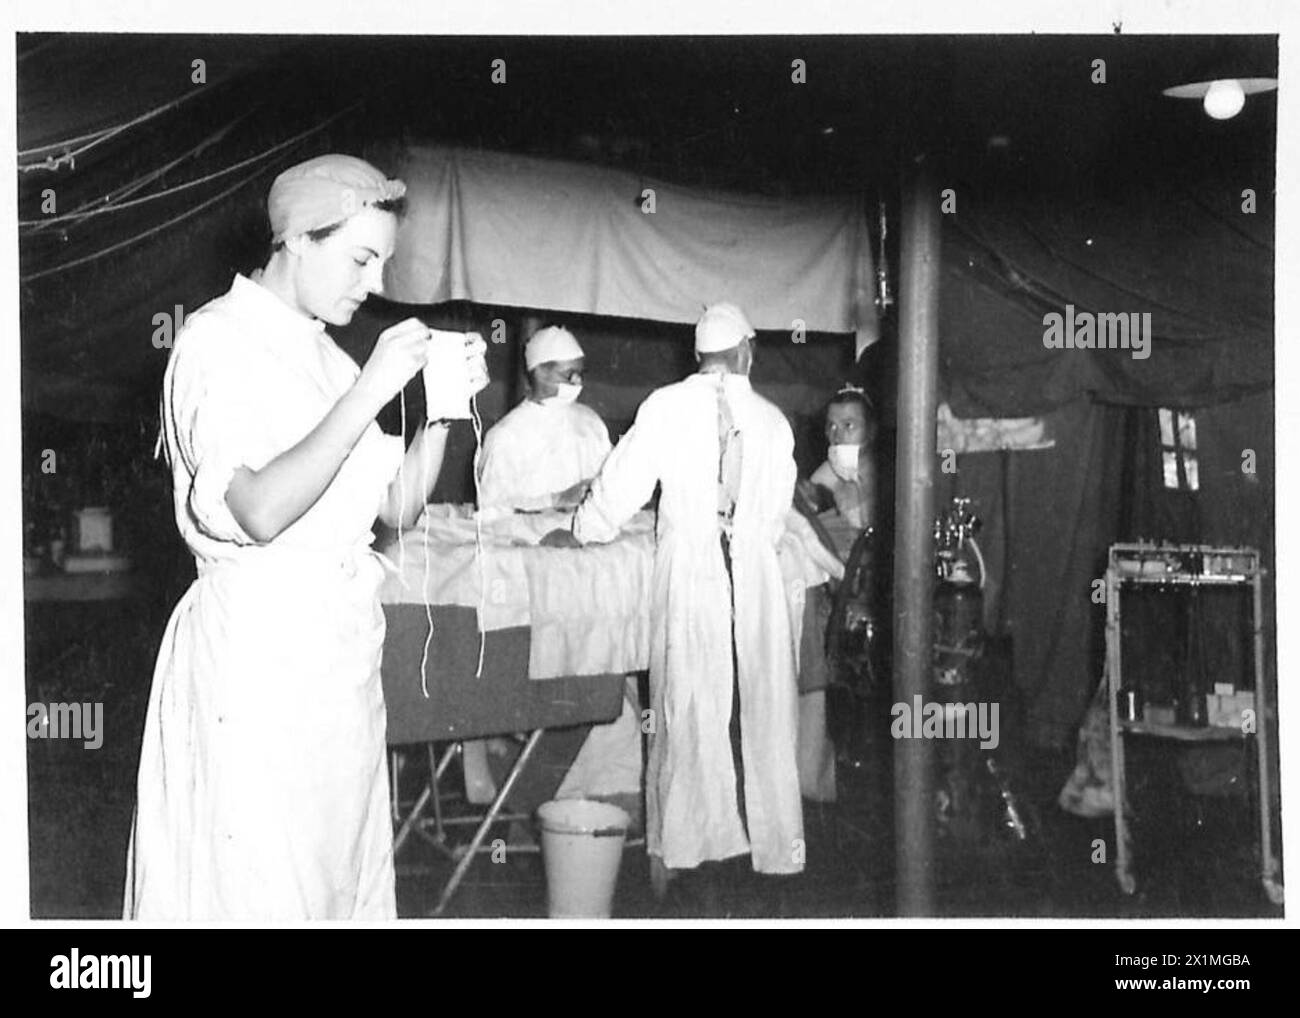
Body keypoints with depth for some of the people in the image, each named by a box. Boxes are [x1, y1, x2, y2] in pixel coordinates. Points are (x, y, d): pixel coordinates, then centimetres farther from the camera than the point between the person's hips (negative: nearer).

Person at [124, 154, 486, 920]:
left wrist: (442, 407, -1)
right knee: (260, 885, -1)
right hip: (258, 647, -7)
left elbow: (398, 507, 12)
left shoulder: (326, 356, 14)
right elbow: (261, 511, -21)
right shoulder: (219, 340, -8)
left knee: (344, 866, 11)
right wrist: (368, 392, -22)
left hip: (342, 644, 7)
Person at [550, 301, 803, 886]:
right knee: (761, 712, 10)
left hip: (686, 572, -1)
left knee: (684, 711, 6)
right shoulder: (773, 420, 5)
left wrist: (578, 532, 14)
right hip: (755, 575, 1)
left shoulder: (666, 406, -2)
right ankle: (771, 843, 20)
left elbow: (622, 486, -1)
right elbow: (776, 515, 9)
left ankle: (671, 854, 12)